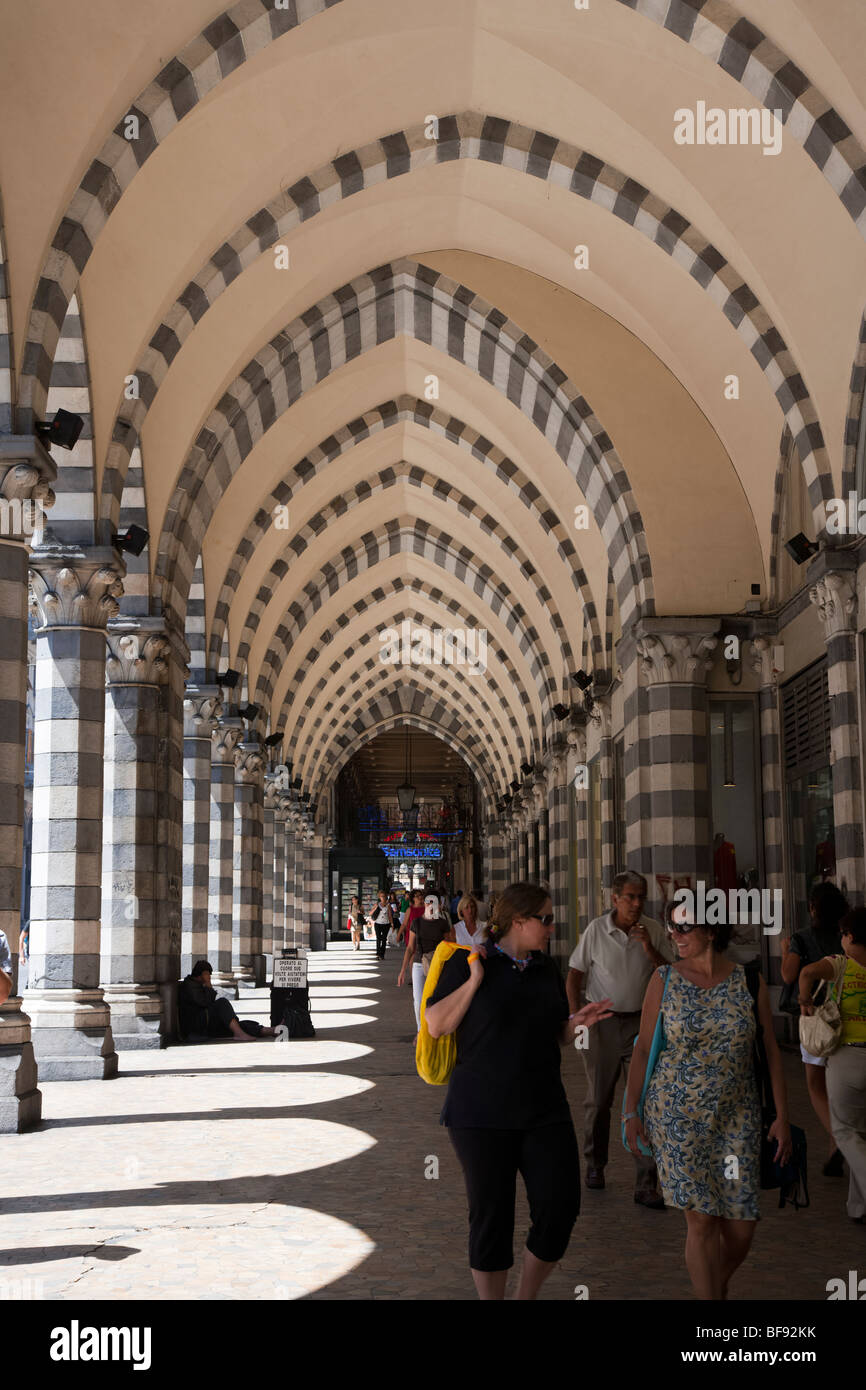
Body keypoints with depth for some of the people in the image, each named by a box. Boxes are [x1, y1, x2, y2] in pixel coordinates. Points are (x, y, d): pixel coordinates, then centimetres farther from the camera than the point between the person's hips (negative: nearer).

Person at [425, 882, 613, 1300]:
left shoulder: (547, 969, 13)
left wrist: (577, 1022, -2)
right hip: (481, 1112, -4)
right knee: (491, 1216, 2)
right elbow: (436, 1026, -7)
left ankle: (526, 1296, 20)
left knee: (560, 1207, -2)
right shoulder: (468, 962, -3)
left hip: (544, 1109, 5)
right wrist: (474, 981, -15)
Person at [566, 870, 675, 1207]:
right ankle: (594, 1166, 30)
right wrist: (575, 1015, -7)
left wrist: (649, 948, -16)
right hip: (602, 1021, 0)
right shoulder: (596, 929, -4)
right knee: (598, 1100, 10)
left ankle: (646, 1185, -3)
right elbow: (574, 974, 3)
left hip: (641, 1023, 0)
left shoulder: (654, 930, -1)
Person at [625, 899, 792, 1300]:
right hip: (677, 1115, -1)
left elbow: (770, 1050, 3)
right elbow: (643, 1048, 2)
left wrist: (782, 1116, 0)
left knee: (740, 1228, 3)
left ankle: (718, 1287, 33)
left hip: (737, 1116, 1)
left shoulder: (749, 981, 0)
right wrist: (631, 1111, -3)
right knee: (701, 1220, -6)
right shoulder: (664, 979, -2)